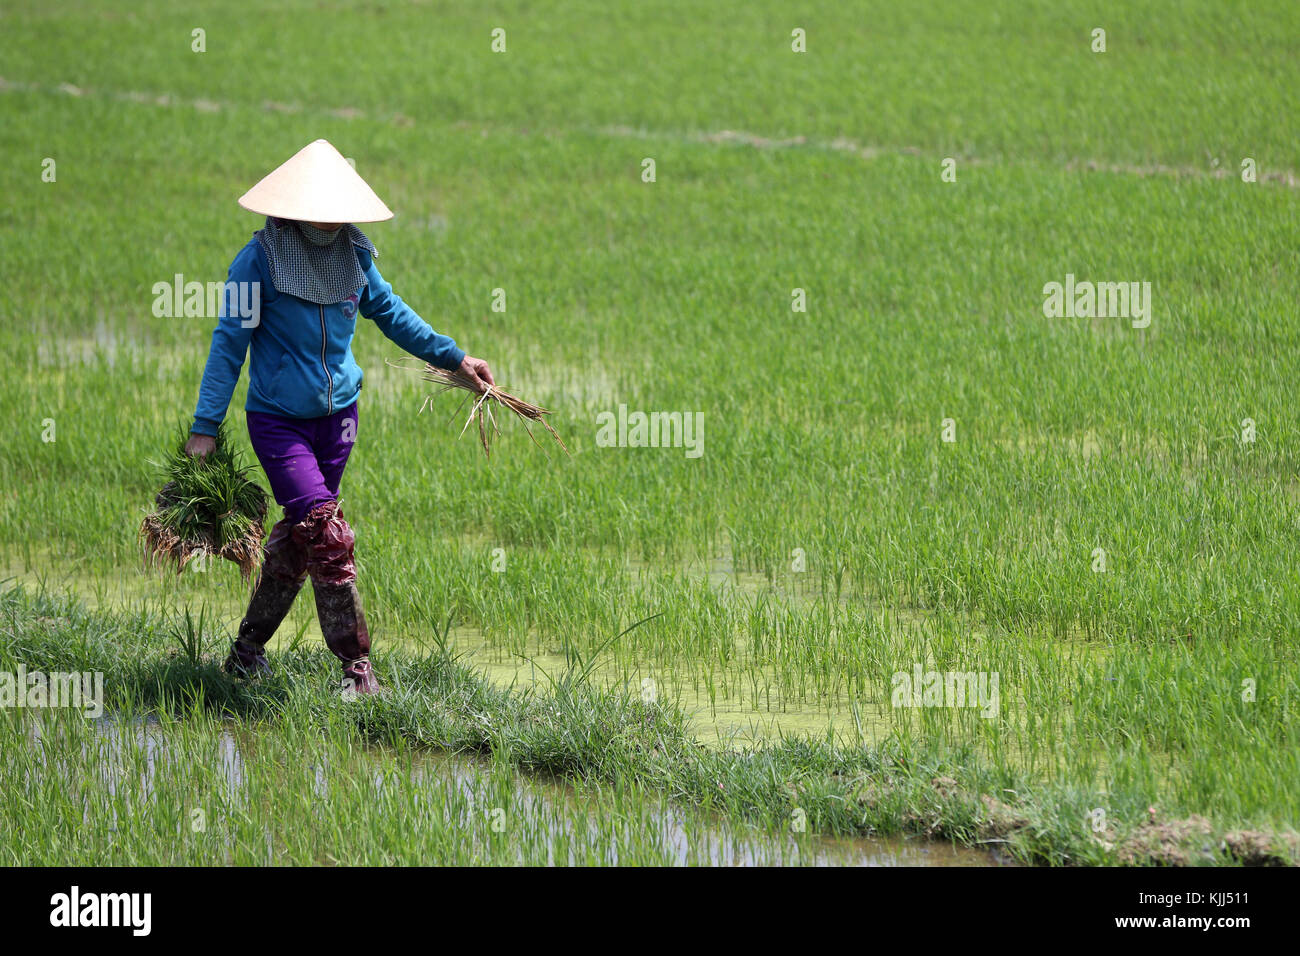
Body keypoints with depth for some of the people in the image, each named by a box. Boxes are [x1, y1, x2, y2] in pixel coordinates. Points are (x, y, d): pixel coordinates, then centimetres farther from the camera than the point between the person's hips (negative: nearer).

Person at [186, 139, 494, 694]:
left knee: (297, 535, 11)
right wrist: (205, 427, -14)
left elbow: (388, 311, 19)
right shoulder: (261, 259, -13)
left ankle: (248, 649, 27)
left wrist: (454, 358, 21)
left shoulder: (353, 254, 2)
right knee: (326, 535, -15)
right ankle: (357, 669, -12)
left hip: (337, 415, 6)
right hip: (278, 420, -6)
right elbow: (229, 343, -11)